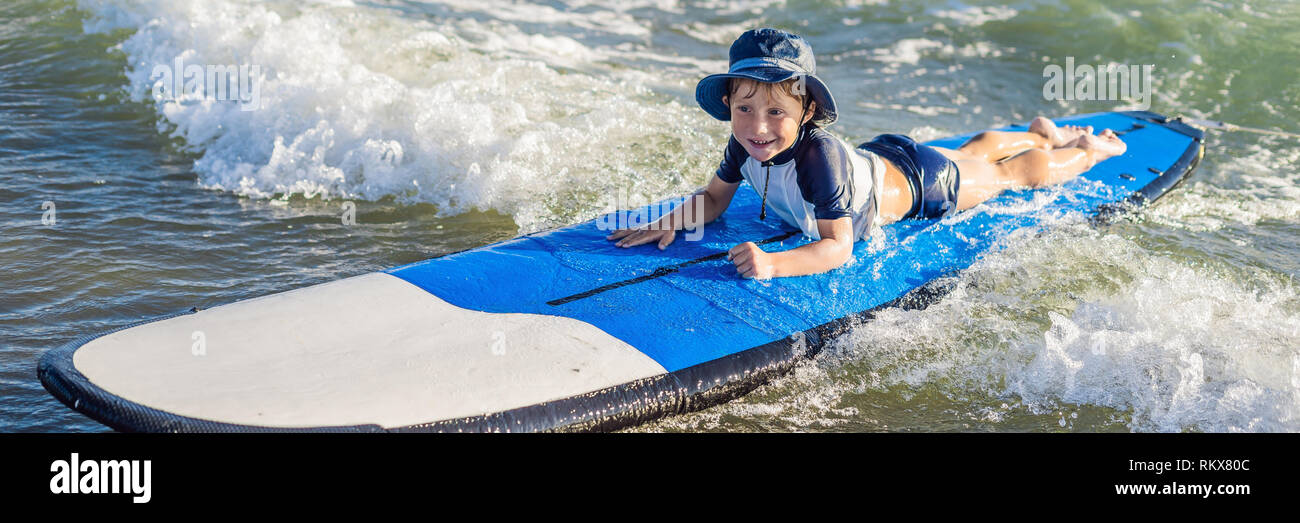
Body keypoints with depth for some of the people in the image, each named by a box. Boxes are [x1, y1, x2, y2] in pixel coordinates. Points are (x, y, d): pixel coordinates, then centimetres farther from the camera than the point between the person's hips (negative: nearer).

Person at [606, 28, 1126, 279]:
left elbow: (838, 247, -46)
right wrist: (668, 223, -32)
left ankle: (1090, 148, 50)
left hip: (919, 183, -6)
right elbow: (713, 196, -12)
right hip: (878, 155, 6)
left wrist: (773, 263, -62)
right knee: (973, 151, 35)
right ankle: (1040, 131, 64)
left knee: (1011, 174, 22)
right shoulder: (745, 144, -28)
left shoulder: (819, 157, -47)